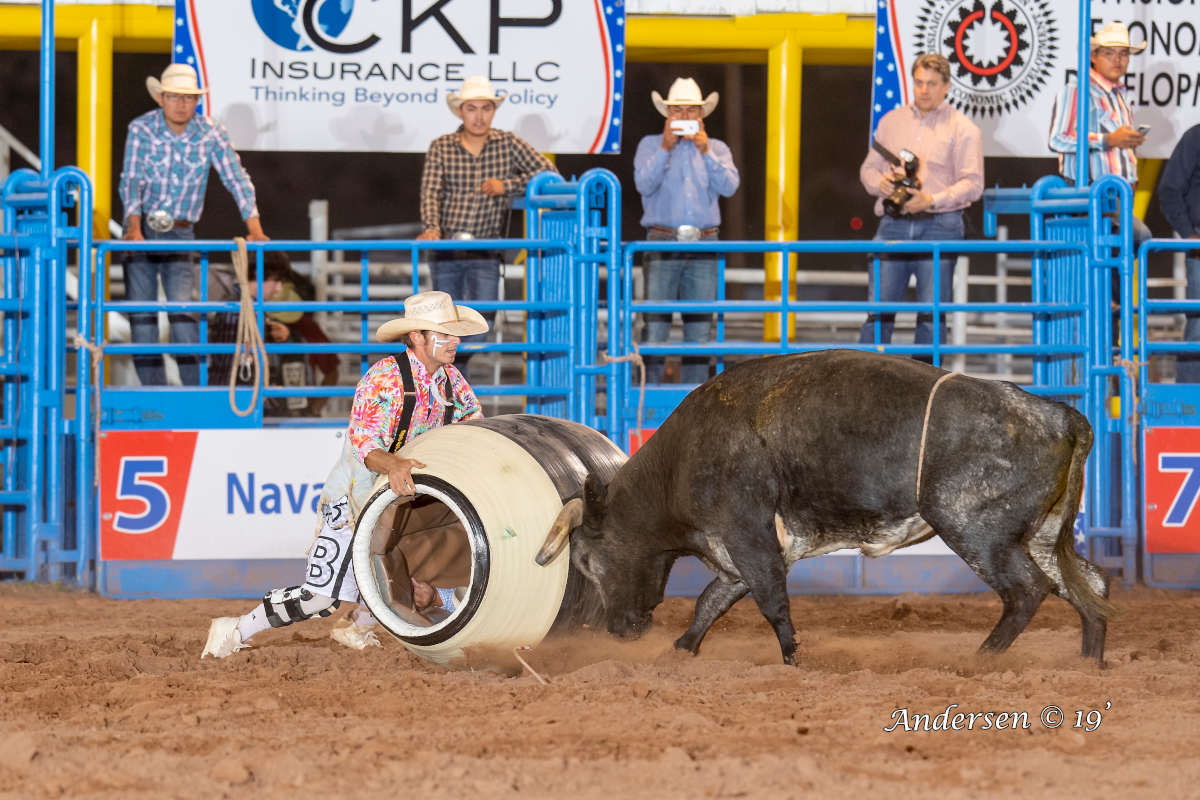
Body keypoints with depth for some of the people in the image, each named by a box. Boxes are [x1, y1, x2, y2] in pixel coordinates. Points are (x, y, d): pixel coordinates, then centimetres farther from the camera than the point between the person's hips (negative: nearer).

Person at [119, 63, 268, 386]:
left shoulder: (210, 133, -5)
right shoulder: (141, 129, -7)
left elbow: (237, 180, -7)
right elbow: (131, 181, -12)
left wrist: (254, 227, -19)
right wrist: (134, 227, -26)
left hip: (179, 234, -1)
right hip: (142, 231, 1)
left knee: (182, 306, -16)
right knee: (140, 311, -2)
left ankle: (195, 389, -15)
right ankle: (152, 391, 6)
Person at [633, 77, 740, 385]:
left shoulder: (717, 149, 14)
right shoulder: (650, 145, 10)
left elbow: (729, 186, -2)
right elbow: (644, 184, -6)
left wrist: (705, 152, -10)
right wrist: (666, 148, -12)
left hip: (703, 244, 2)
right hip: (663, 242, -2)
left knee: (700, 324, 2)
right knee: (655, 321, -8)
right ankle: (650, 389, -7)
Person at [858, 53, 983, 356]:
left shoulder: (963, 129, 3)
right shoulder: (891, 121, 17)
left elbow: (972, 184, -4)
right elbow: (868, 168, 19)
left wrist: (932, 200, -17)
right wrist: (880, 182, -5)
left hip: (938, 226, -3)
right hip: (893, 225, 3)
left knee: (932, 312, -3)